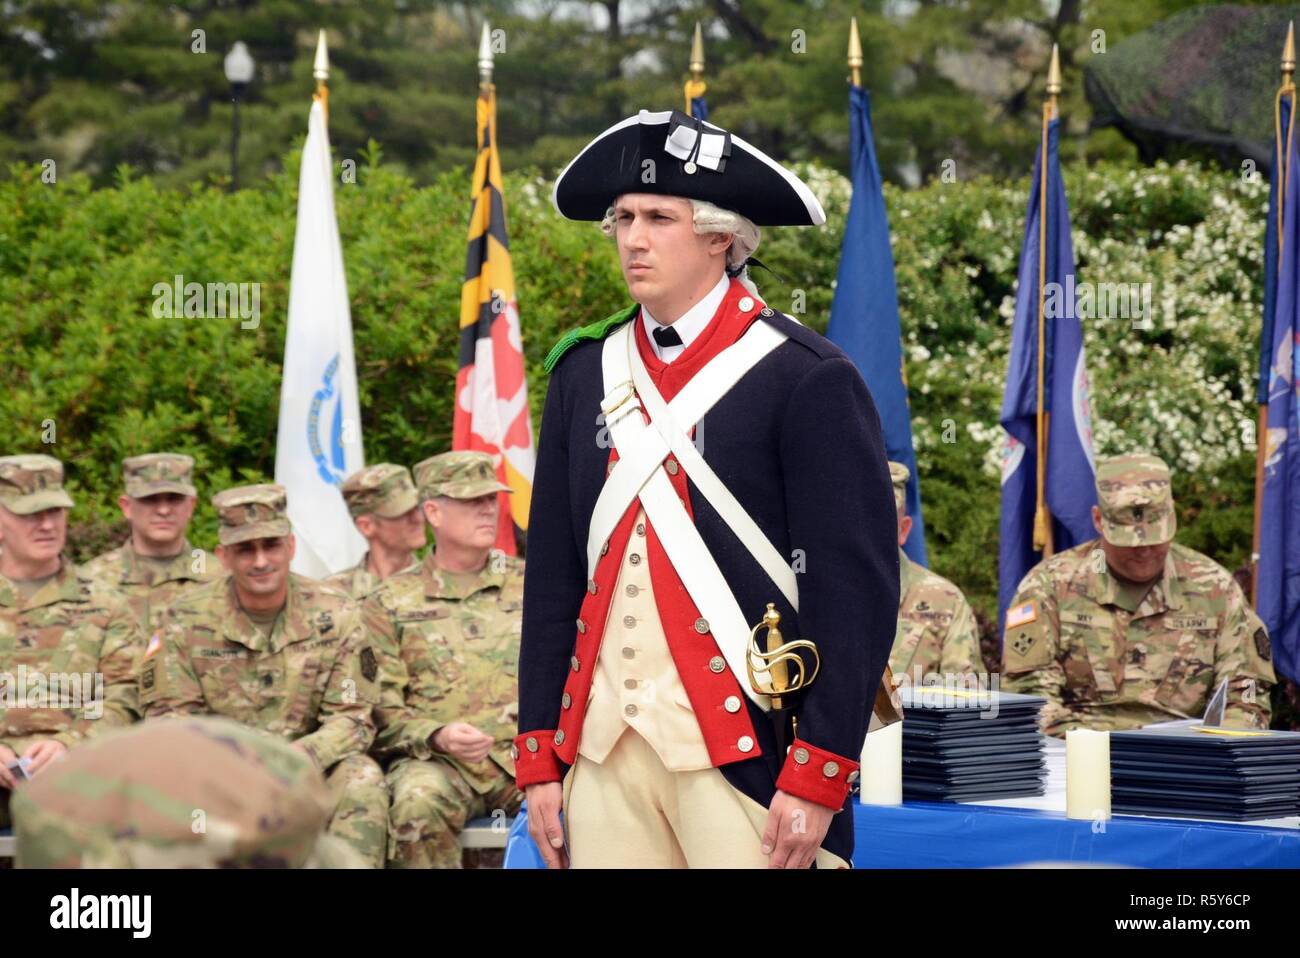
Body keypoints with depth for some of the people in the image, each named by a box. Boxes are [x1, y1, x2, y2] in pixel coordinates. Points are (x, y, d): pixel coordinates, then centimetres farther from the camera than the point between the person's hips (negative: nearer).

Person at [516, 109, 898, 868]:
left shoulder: (807, 379, -5)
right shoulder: (584, 373, 11)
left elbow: (856, 588, -9)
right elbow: (553, 576, 14)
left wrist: (816, 779, -13)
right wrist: (539, 758, 9)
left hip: (746, 750, -5)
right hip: (603, 748, 5)